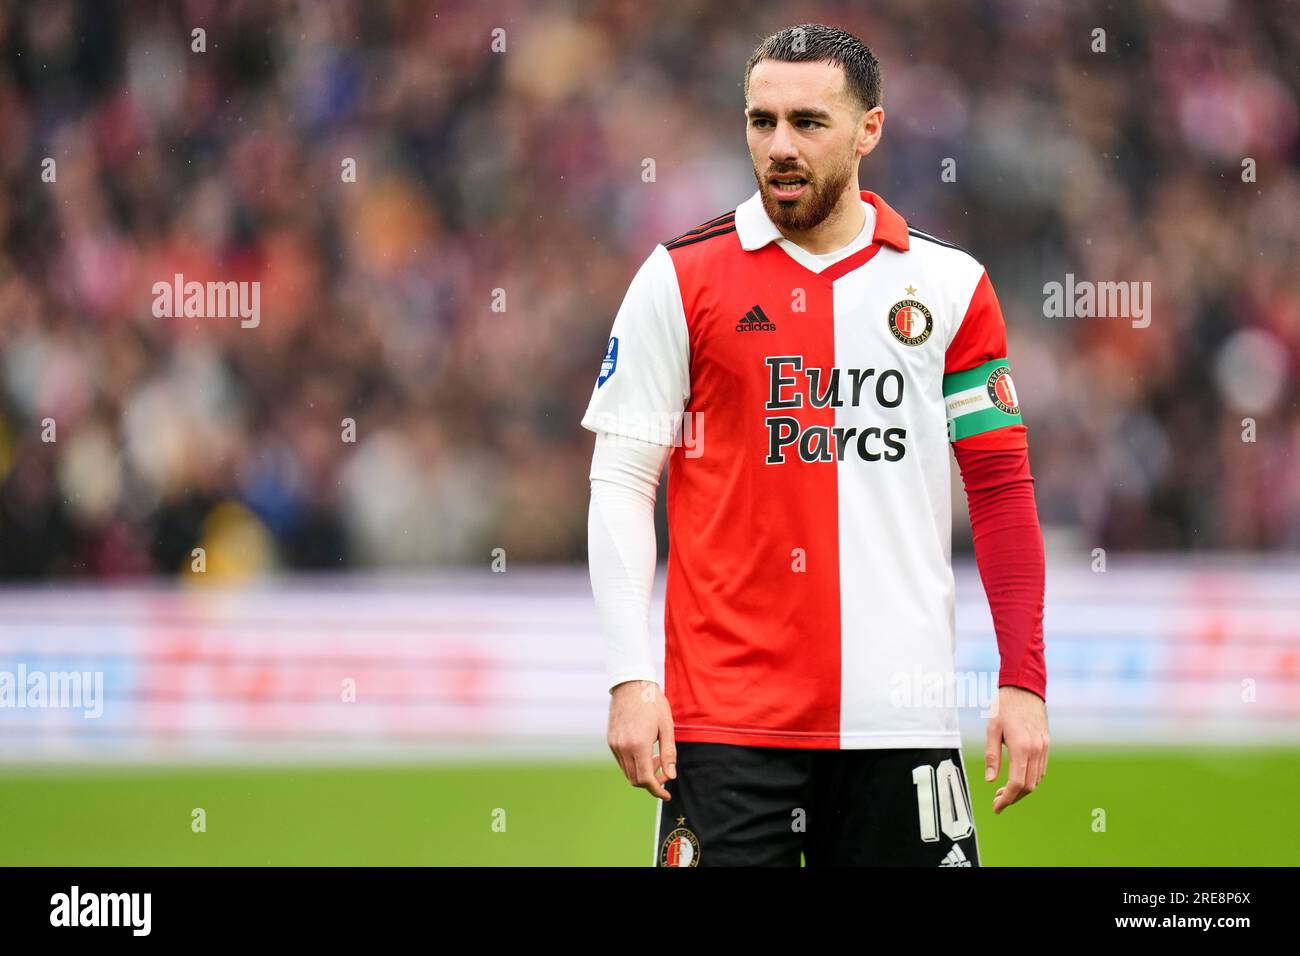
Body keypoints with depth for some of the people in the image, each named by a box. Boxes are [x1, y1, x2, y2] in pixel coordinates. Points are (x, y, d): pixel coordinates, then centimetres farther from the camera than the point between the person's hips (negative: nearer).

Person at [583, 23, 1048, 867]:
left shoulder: (951, 287, 7)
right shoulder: (680, 281, 3)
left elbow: (1001, 489, 9)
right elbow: (620, 483, 2)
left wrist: (1024, 681, 0)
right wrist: (630, 678, -7)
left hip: (899, 719, 2)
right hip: (725, 720, -1)